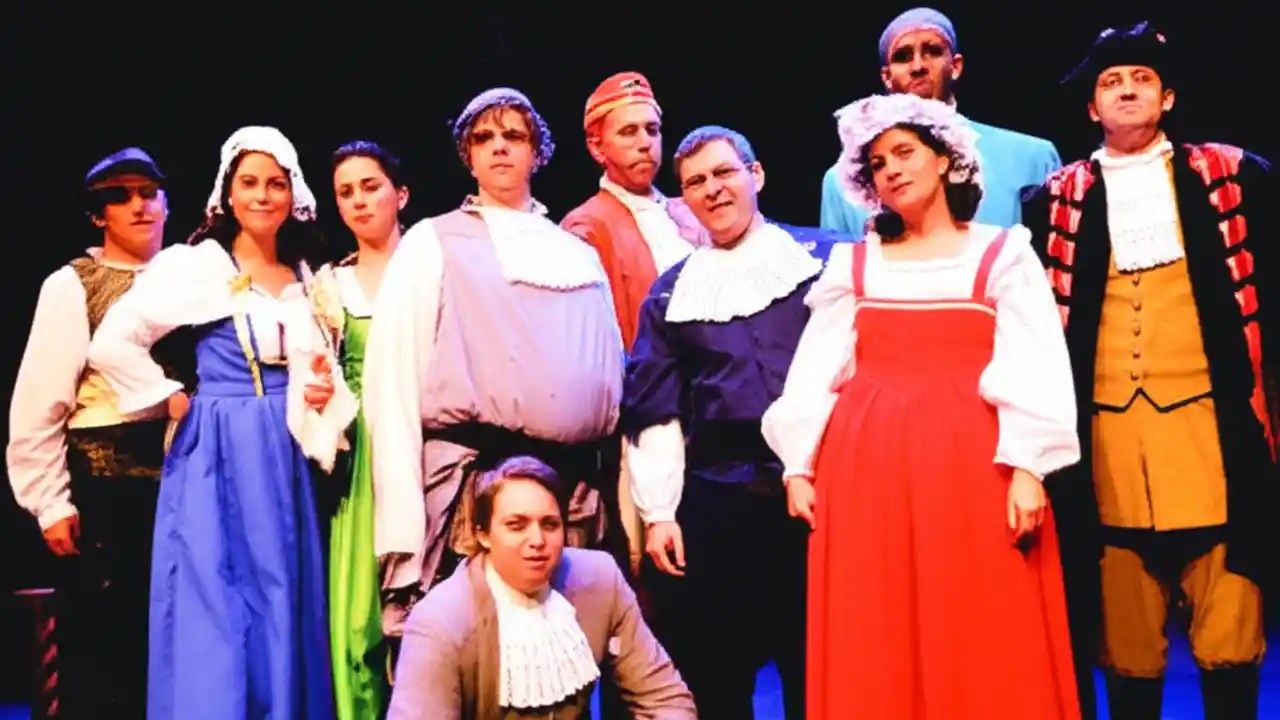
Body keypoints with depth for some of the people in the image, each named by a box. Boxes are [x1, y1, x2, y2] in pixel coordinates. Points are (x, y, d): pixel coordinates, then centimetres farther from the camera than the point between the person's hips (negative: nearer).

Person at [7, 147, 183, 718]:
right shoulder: (72, 286, -2)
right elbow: (38, 403, -6)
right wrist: (51, 503, -10)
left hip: (179, 480, 4)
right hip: (103, 485, -4)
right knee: (97, 649, 3)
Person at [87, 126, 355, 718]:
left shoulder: (307, 277, 11)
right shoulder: (193, 264, -5)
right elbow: (111, 343, -10)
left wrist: (325, 391, -4)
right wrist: (174, 401, -7)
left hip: (284, 458, 5)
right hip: (218, 457, -5)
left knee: (283, 614, 7)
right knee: (215, 615, -4)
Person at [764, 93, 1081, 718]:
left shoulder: (1003, 254, 6)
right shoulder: (853, 263, 14)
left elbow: (1035, 371, -3)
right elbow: (814, 372, 11)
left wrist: (1027, 467, -14)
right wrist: (798, 466, 3)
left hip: (973, 463, -2)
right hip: (866, 463, 3)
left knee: (983, 651, -2)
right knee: (874, 652, 3)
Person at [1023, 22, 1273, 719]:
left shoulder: (1233, 176, 8)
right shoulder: (1055, 199, 9)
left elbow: (1266, 292, 7)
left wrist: (1261, 396, -1)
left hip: (1211, 422, -1)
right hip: (1107, 432, 1)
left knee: (1228, 629, -1)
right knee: (1126, 636, 6)